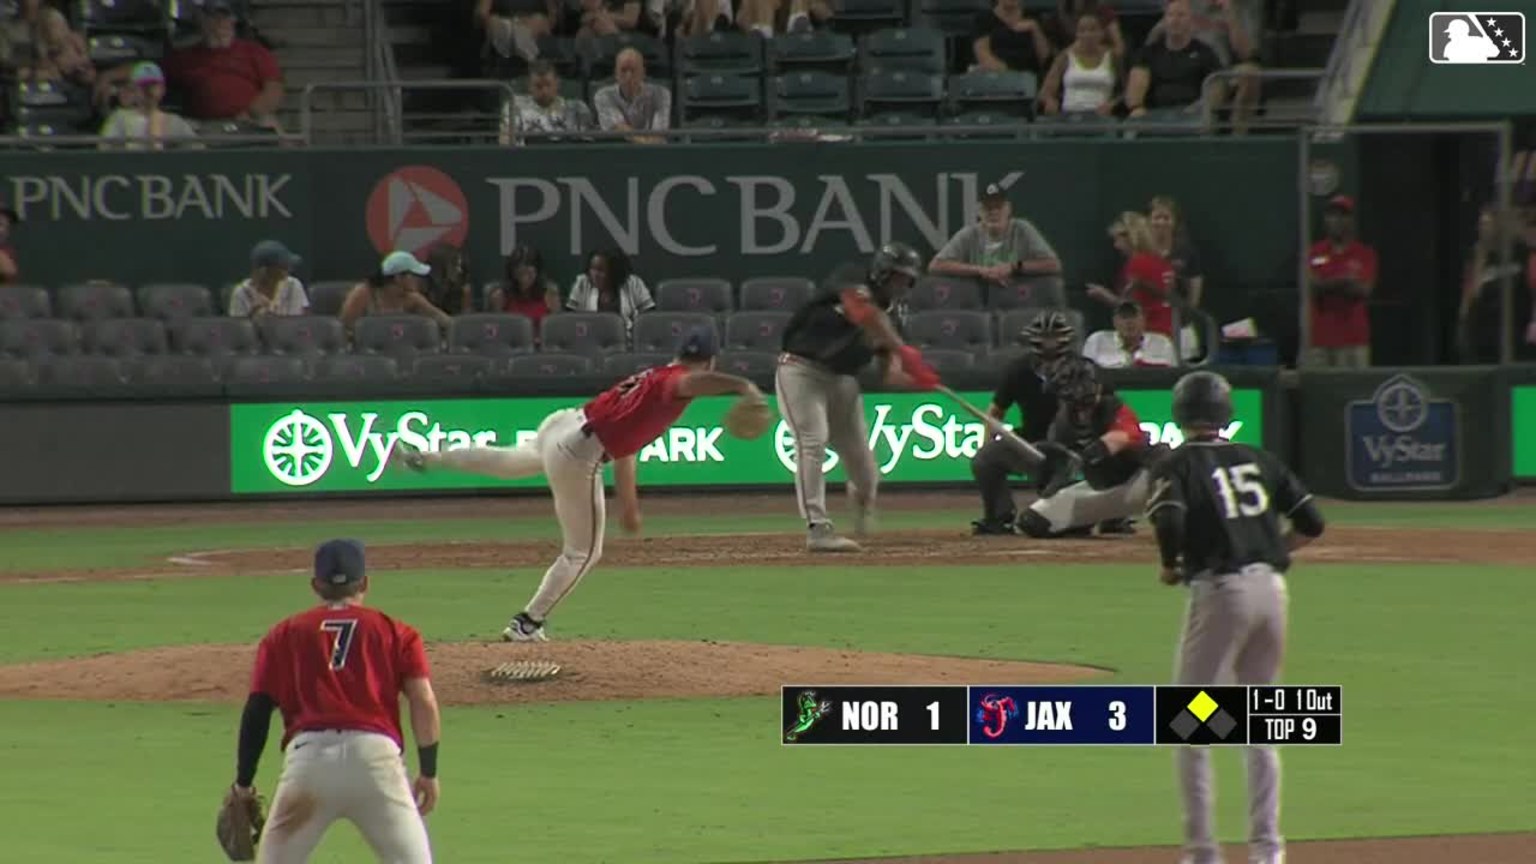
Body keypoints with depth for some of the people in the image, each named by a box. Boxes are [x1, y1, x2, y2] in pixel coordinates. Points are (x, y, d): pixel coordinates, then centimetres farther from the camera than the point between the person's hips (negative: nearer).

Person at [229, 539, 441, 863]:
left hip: (307, 754, 1)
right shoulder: (395, 632, 18)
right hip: (375, 753, 0)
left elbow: (257, 709, 12)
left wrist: (243, 782, 16)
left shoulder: (284, 635, 20)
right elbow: (424, 702, 5)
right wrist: (428, 771, 10)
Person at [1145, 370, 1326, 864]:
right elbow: (1311, 523, 11)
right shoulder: (1258, 460, 13)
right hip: (1271, 587, 5)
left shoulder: (1178, 465, -1)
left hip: (1220, 589, -5)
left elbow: (1169, 521, -19)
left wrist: (1170, 568, -2)